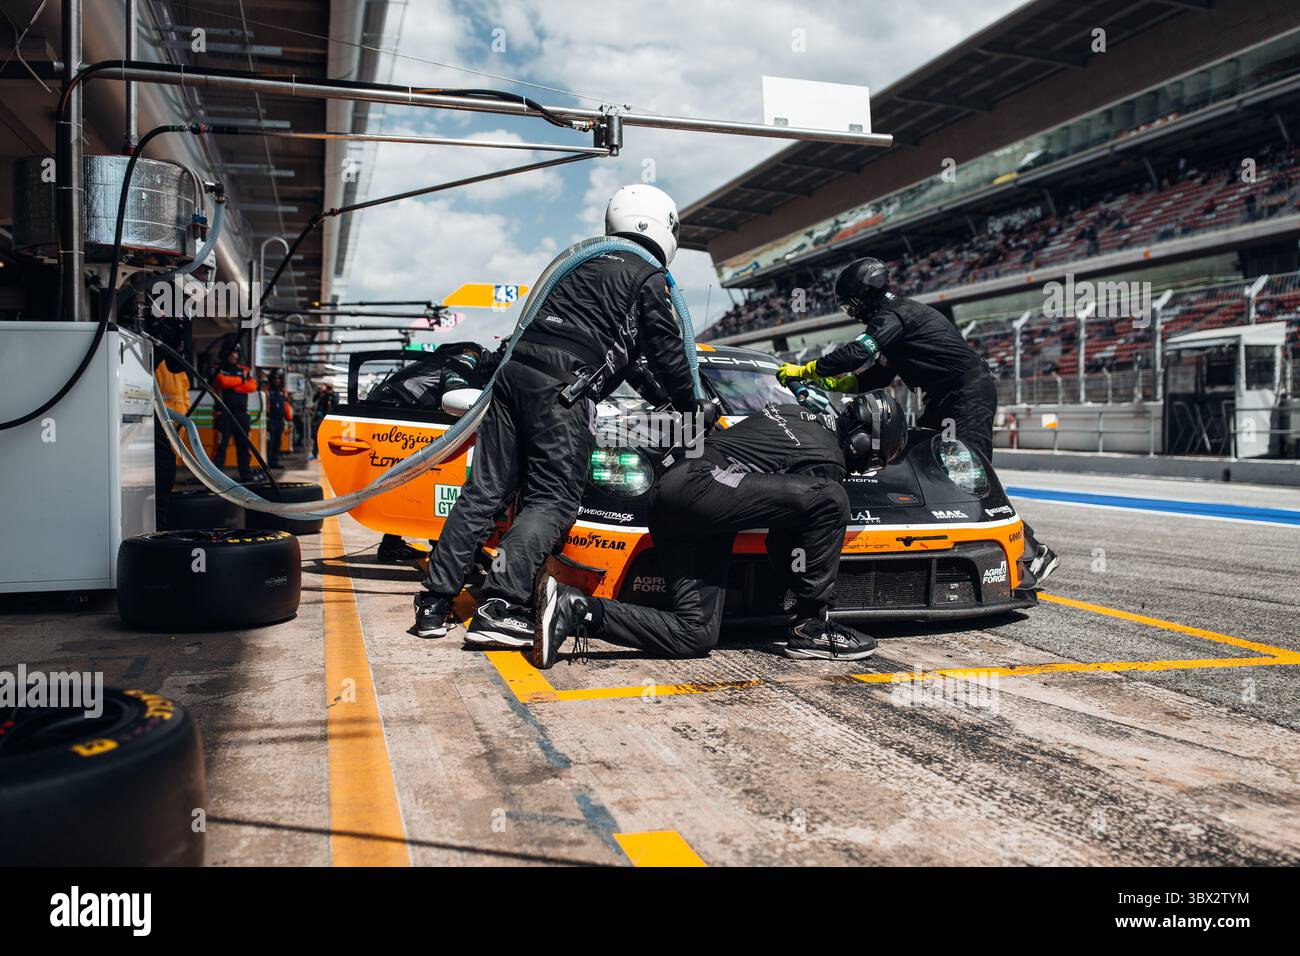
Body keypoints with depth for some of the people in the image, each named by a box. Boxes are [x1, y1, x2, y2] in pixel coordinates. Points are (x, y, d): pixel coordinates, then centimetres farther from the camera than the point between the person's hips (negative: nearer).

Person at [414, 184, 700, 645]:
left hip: (514, 368, 8)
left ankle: (434, 601, 4)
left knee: (485, 489, 6)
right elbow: (667, 353, 6)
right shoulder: (648, 277, 6)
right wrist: (693, 408, 17)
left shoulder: (584, 262, 30)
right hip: (563, 385, -7)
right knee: (554, 499, -8)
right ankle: (500, 605, -21)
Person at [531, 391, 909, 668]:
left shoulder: (798, 415, 23)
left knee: (695, 635, 3)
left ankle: (574, 608, -6)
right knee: (830, 500, -16)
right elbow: (780, 545, 0)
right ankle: (811, 627, -7)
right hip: (699, 486, -9)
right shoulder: (828, 461, -2)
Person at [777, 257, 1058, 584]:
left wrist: (805, 370, -20)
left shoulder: (894, 315, -14)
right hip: (945, 399, 11)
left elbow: (858, 354, -28)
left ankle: (1034, 553, -16)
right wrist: (832, 383, 12)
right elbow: (877, 376, 22)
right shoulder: (891, 317, 19)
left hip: (971, 394, -11)